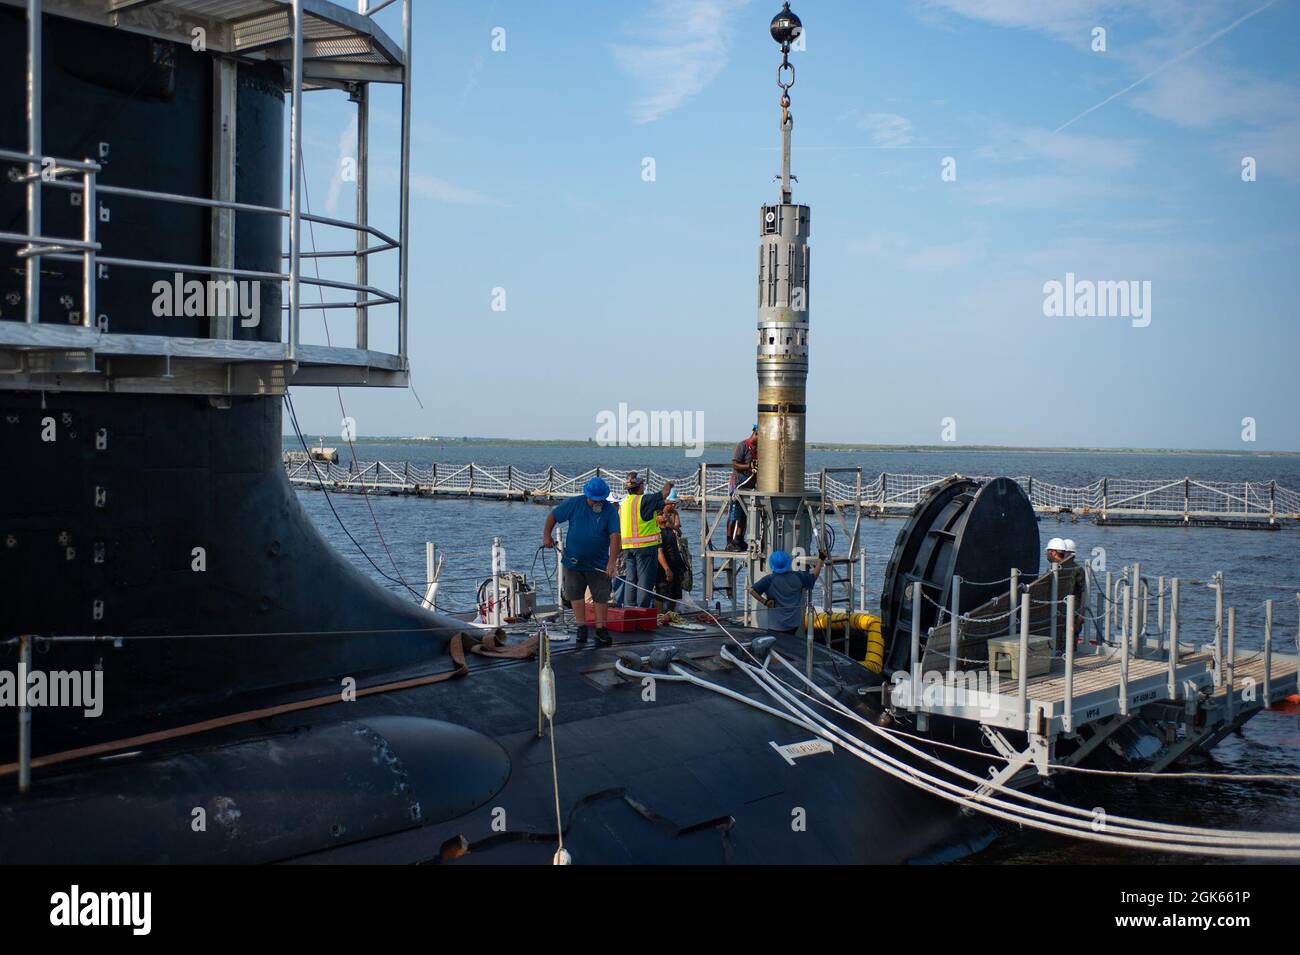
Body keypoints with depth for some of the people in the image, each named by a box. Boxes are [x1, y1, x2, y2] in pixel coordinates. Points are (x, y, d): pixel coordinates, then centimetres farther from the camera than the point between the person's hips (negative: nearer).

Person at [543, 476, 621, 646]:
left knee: (600, 596, 0)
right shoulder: (574, 503, -6)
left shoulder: (610, 511, -10)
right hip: (574, 560, 2)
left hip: (598, 564, -2)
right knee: (576, 594, 7)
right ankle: (581, 627, 18)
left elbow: (615, 536, -19)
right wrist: (547, 536, -1)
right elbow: (552, 516, 7)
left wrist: (612, 561, -29)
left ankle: (601, 629, 8)